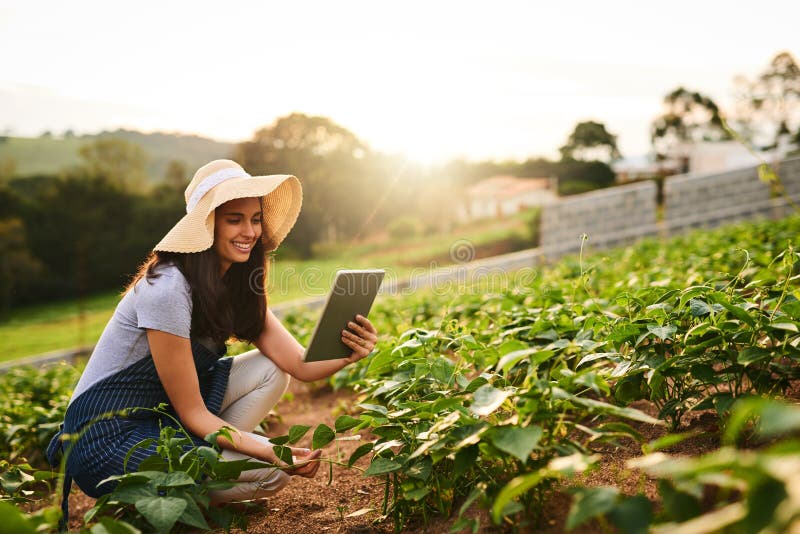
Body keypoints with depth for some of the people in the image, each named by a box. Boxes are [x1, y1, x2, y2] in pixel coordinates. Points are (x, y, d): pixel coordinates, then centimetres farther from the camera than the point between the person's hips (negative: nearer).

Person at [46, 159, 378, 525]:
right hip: (104, 440, -8)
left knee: (269, 370, -5)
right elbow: (192, 413, -20)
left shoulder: (239, 285, 0)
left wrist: (348, 353, -28)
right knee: (271, 472, -16)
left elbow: (300, 366, -8)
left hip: (161, 416, 8)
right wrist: (273, 454, -29)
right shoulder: (167, 289, -25)